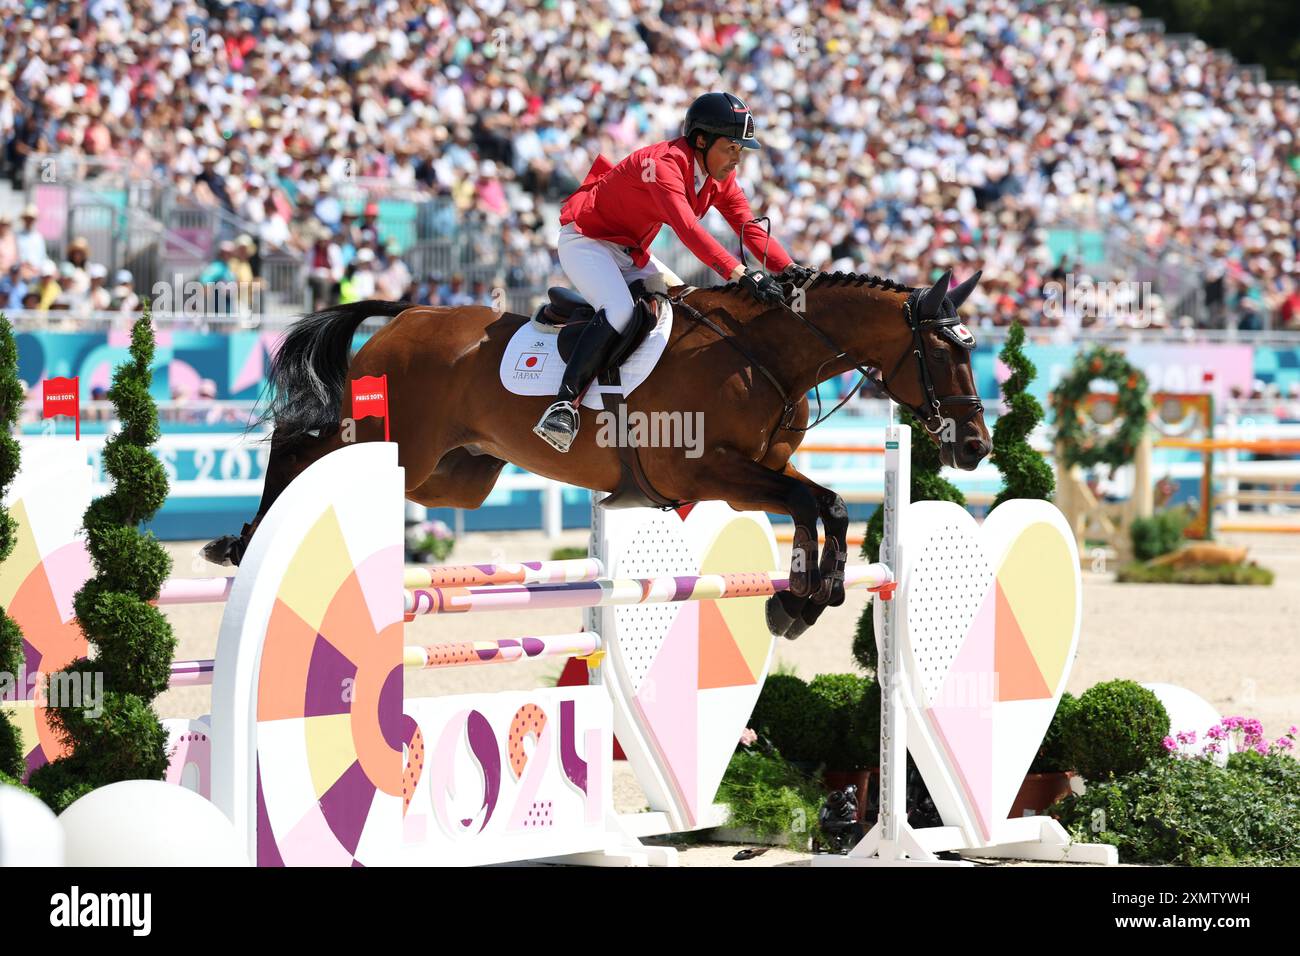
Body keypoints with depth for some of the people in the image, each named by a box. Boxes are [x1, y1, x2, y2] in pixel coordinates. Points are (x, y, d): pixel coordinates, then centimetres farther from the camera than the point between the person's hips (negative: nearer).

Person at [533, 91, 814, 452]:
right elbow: (688, 229, -43)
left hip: (631, 254, 10)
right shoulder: (665, 164, -30)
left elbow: (748, 225, -7)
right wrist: (741, 274, -52)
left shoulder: (720, 174, -2)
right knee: (620, 310, -32)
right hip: (586, 241, -10)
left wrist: (788, 268, -24)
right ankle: (564, 405, -34)